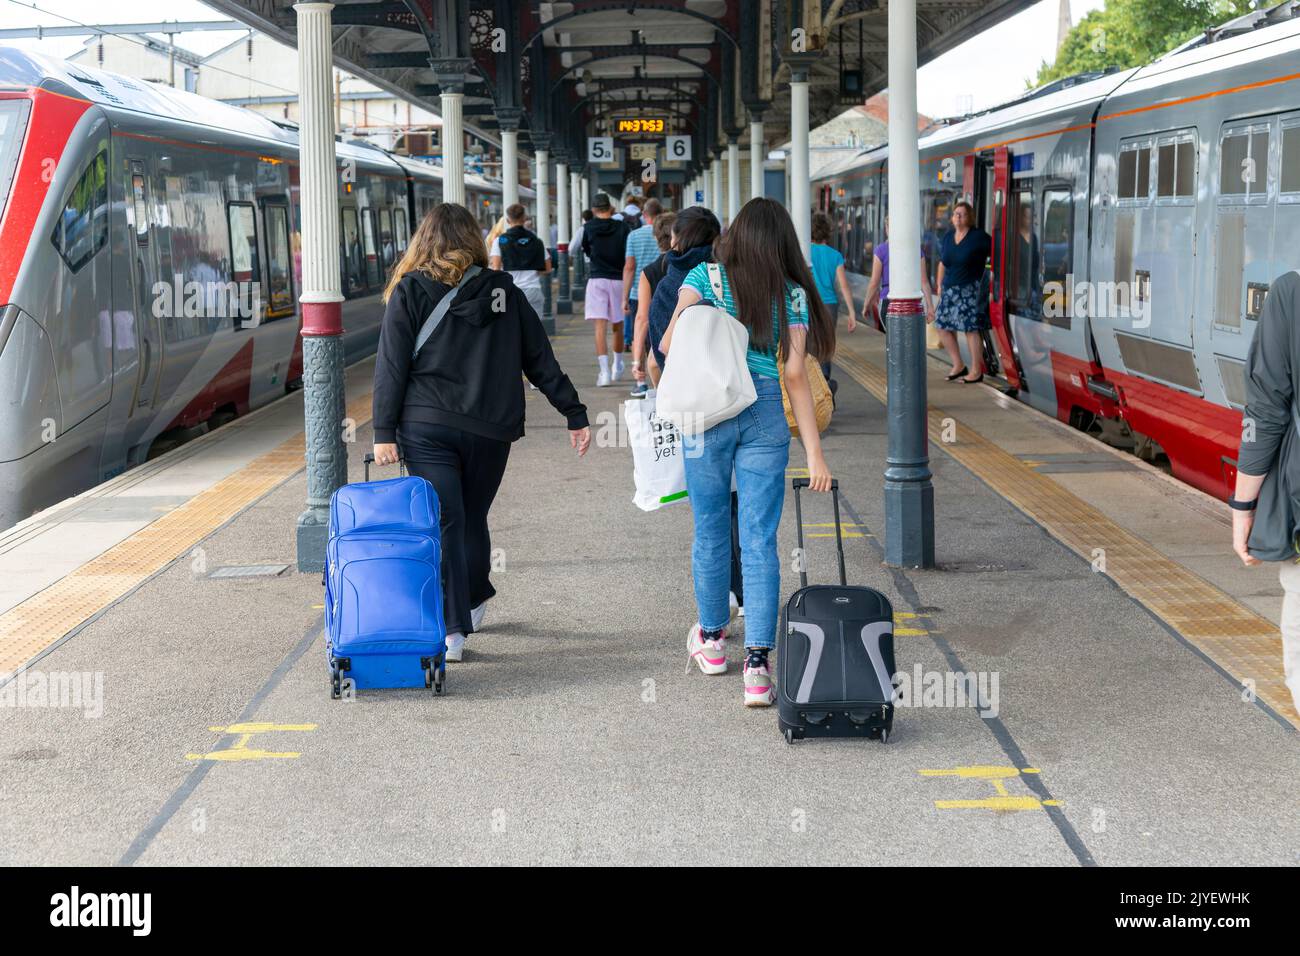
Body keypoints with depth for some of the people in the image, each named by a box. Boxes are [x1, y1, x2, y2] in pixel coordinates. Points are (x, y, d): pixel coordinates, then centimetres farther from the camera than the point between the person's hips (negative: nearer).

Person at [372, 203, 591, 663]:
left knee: (442, 523, -3)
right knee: (472, 518, 18)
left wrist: (384, 431, -2)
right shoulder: (504, 291, 8)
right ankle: (473, 603, 33)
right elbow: (541, 361, 9)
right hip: (491, 430, 2)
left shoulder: (410, 291, 1)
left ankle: (450, 629, -8)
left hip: (427, 429, -2)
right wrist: (575, 415, 12)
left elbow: (391, 366, -4)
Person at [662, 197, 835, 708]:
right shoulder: (793, 294, 1)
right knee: (760, 540, 1)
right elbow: (795, 375, -3)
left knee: (710, 531, 16)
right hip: (765, 413, 0)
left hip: (707, 412, 0)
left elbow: (669, 343, -8)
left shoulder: (703, 277, 0)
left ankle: (711, 638, 34)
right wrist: (814, 452, -2)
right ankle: (757, 665, -7)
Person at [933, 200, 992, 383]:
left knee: (971, 328, -7)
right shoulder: (947, 237, 11)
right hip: (950, 290, 7)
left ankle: (976, 371, 1)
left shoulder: (978, 237, -9)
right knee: (943, 326, 5)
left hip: (970, 290, -7)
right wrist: (939, 285, 17)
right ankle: (958, 366, 17)